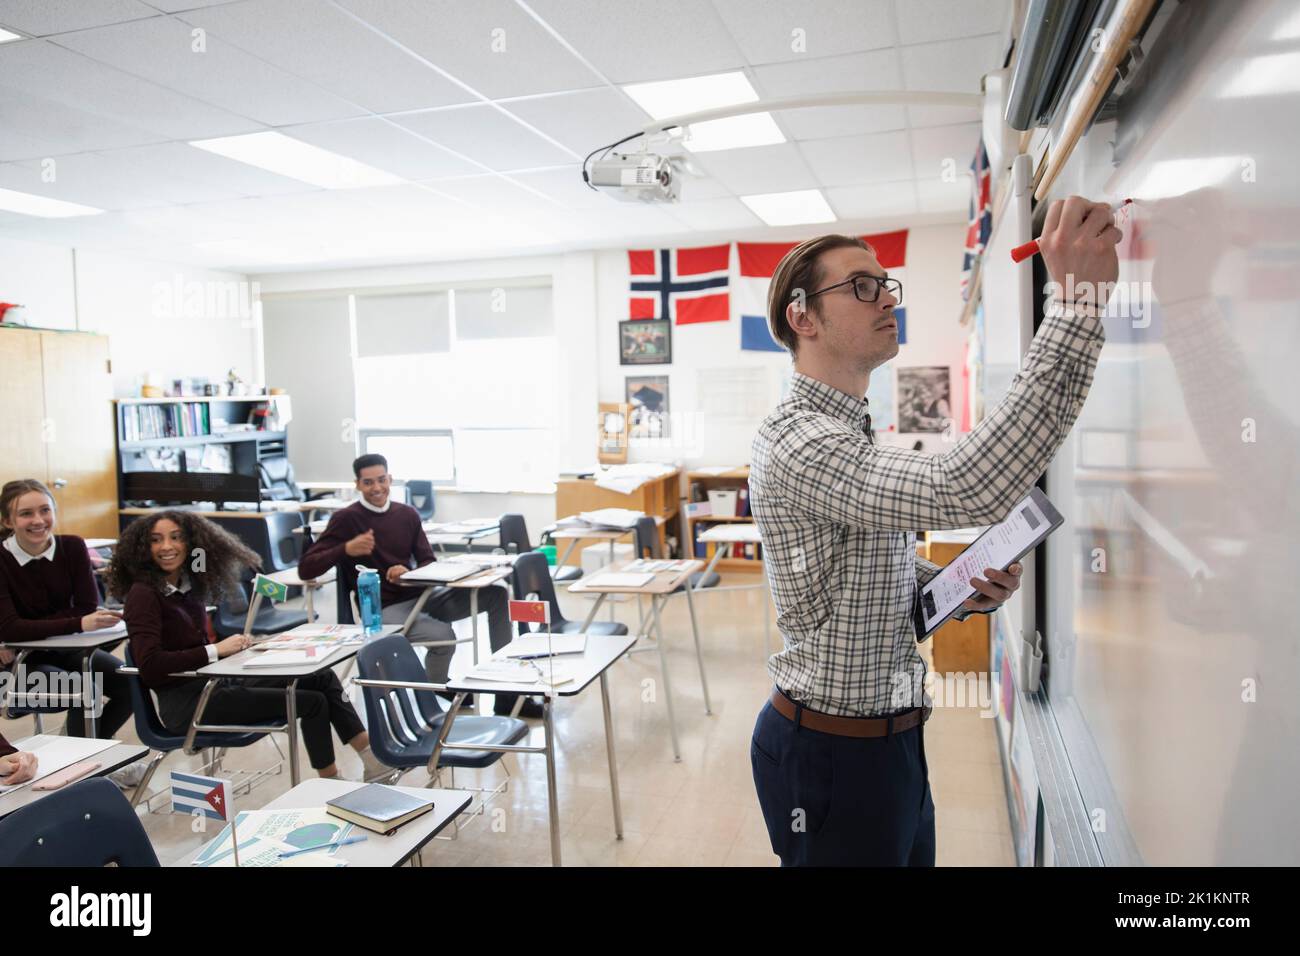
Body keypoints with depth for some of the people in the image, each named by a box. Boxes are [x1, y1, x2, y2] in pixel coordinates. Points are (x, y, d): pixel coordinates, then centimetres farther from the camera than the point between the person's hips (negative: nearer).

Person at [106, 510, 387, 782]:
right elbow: (150, 666, -23)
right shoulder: (143, 594, -13)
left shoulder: (189, 584, 10)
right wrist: (216, 650, -20)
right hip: (186, 702, -8)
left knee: (321, 677, -1)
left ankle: (373, 760, 4)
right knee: (311, 702, -12)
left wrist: (235, 645, -4)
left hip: (216, 682, 8)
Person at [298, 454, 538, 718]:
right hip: (384, 609, -6)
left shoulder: (407, 514, 10)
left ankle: (507, 695, -5)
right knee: (444, 636, -33)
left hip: (420, 595, 6)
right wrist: (346, 549, -26)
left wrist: (408, 572, -14)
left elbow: (428, 563, 10)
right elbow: (305, 569, -10)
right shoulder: (346, 519, -5)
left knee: (496, 595, -9)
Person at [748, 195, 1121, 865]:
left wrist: (960, 591, -3)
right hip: (835, 754, -9)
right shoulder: (796, 444, -24)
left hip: (889, 733, 9)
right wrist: (1078, 302, -38)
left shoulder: (843, 433, 11)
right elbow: (965, 491, -39)